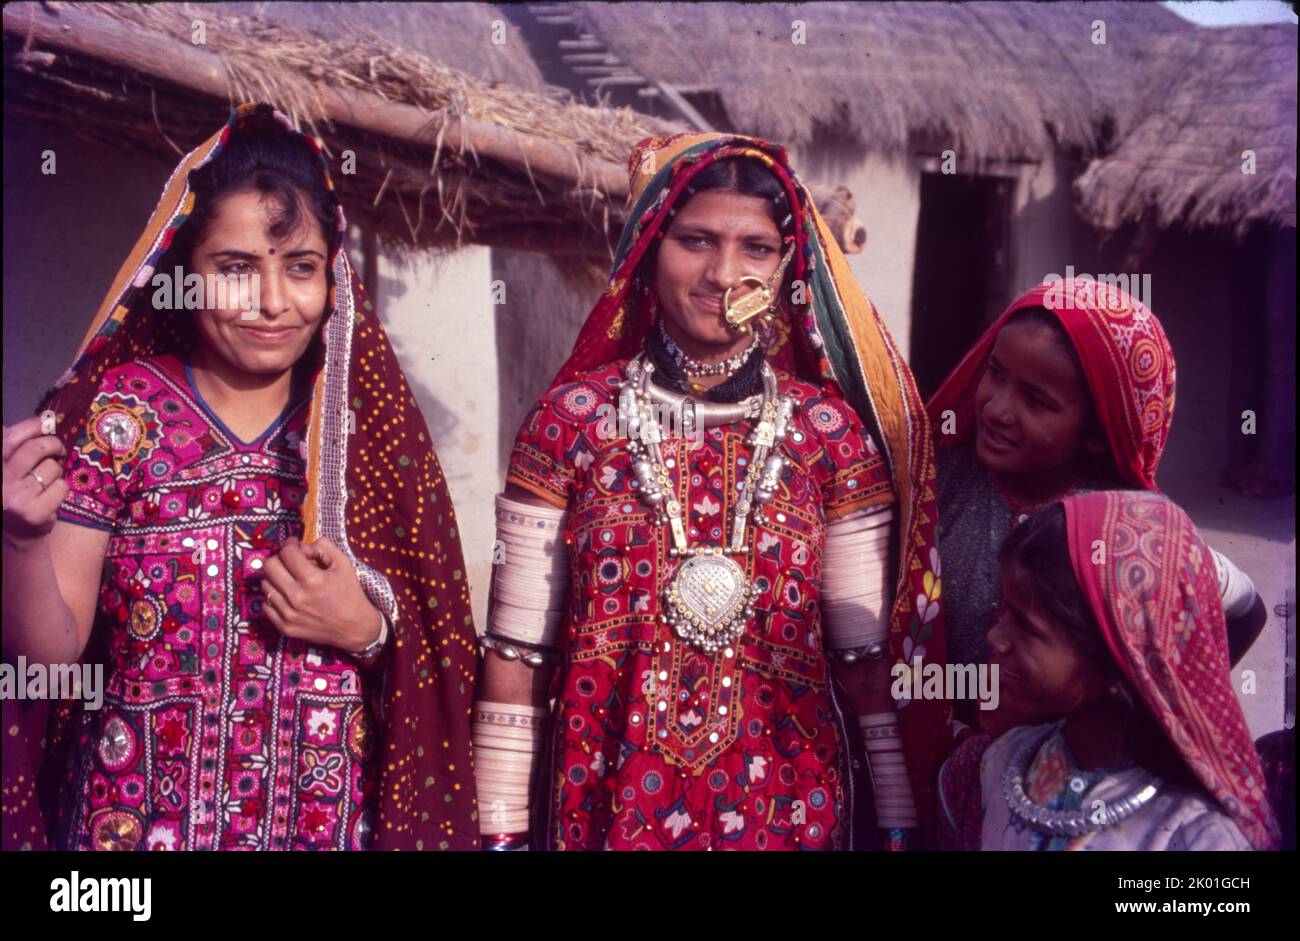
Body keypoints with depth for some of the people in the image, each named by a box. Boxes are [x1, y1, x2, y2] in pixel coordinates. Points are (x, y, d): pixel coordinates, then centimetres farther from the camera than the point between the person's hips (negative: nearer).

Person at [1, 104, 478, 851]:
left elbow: (436, 656, 1)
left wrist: (368, 630, -19)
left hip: (327, 814, 2)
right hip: (141, 814, -2)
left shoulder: (369, 423, -3)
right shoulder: (114, 412, -8)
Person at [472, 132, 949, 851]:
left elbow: (867, 657, 0)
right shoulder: (571, 419, -6)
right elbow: (515, 653, -4)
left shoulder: (834, 435, -3)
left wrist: (898, 825, -1)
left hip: (787, 801, 1)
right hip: (608, 805, -1)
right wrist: (501, 829, -5)